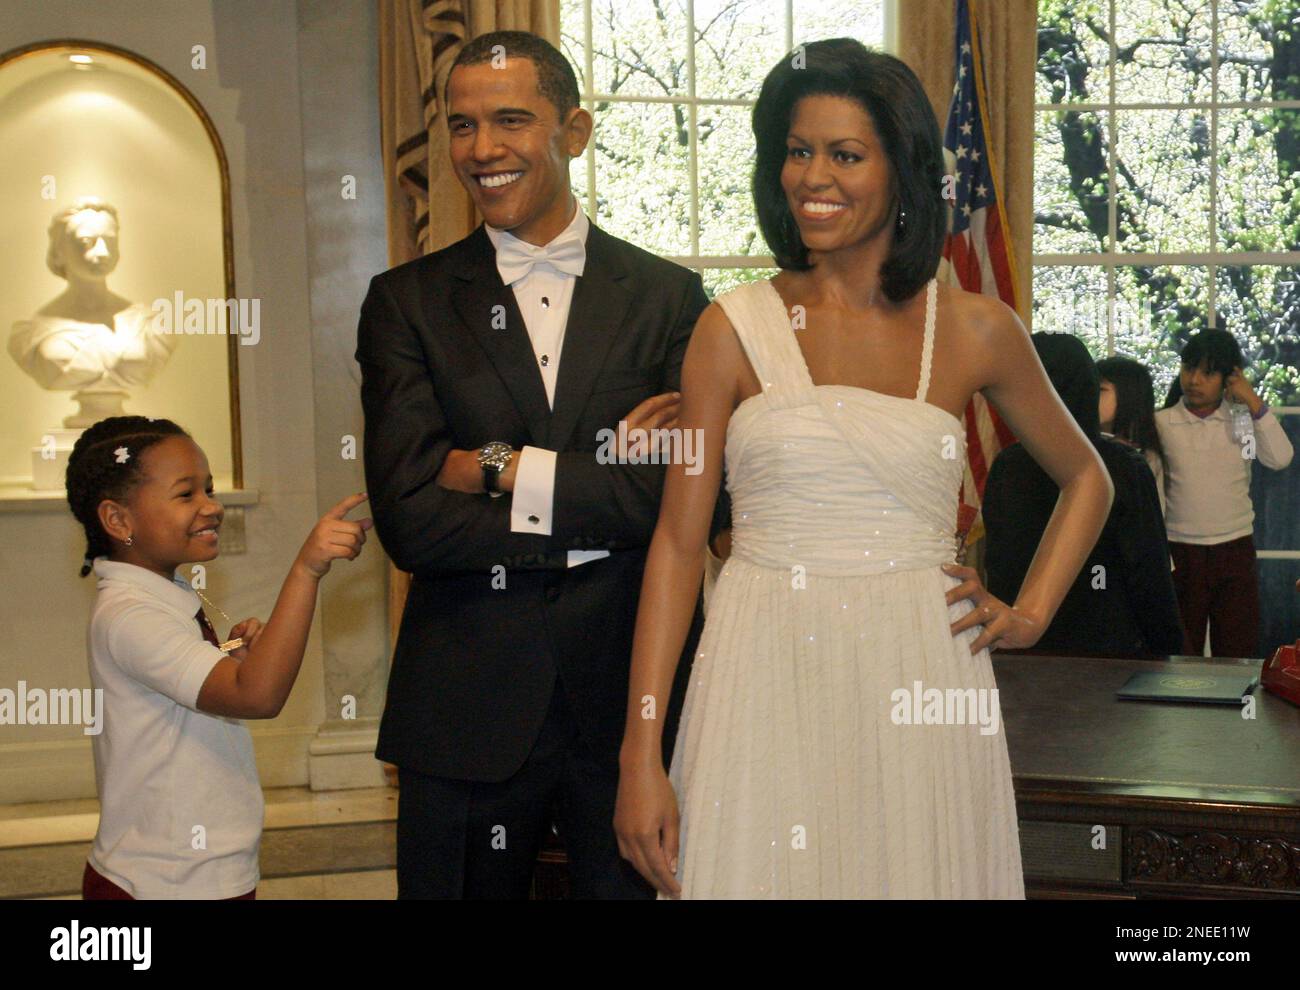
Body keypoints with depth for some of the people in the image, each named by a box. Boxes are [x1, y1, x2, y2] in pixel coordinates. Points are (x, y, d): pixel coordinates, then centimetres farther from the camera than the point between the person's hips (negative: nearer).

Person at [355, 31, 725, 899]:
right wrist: (602, 489, -12)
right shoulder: (407, 302, 1)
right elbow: (408, 519, -11)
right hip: (468, 702, 0)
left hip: (633, 692, 0)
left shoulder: (666, 295, 2)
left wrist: (504, 469, -12)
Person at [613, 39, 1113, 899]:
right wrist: (640, 757, -6)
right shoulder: (736, 329, 1)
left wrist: (1031, 614, 5)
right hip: (765, 688, -1)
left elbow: (1086, 481, 19)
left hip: (919, 693, 1)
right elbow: (677, 544, -1)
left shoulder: (976, 331, 3)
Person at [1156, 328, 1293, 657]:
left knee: (1237, 656, 4)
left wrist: (1254, 403, -13)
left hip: (1236, 550, 1)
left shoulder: (1242, 422, 2)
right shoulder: (1160, 424, -1)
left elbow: (1280, 459, -14)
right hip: (1180, 553, -1)